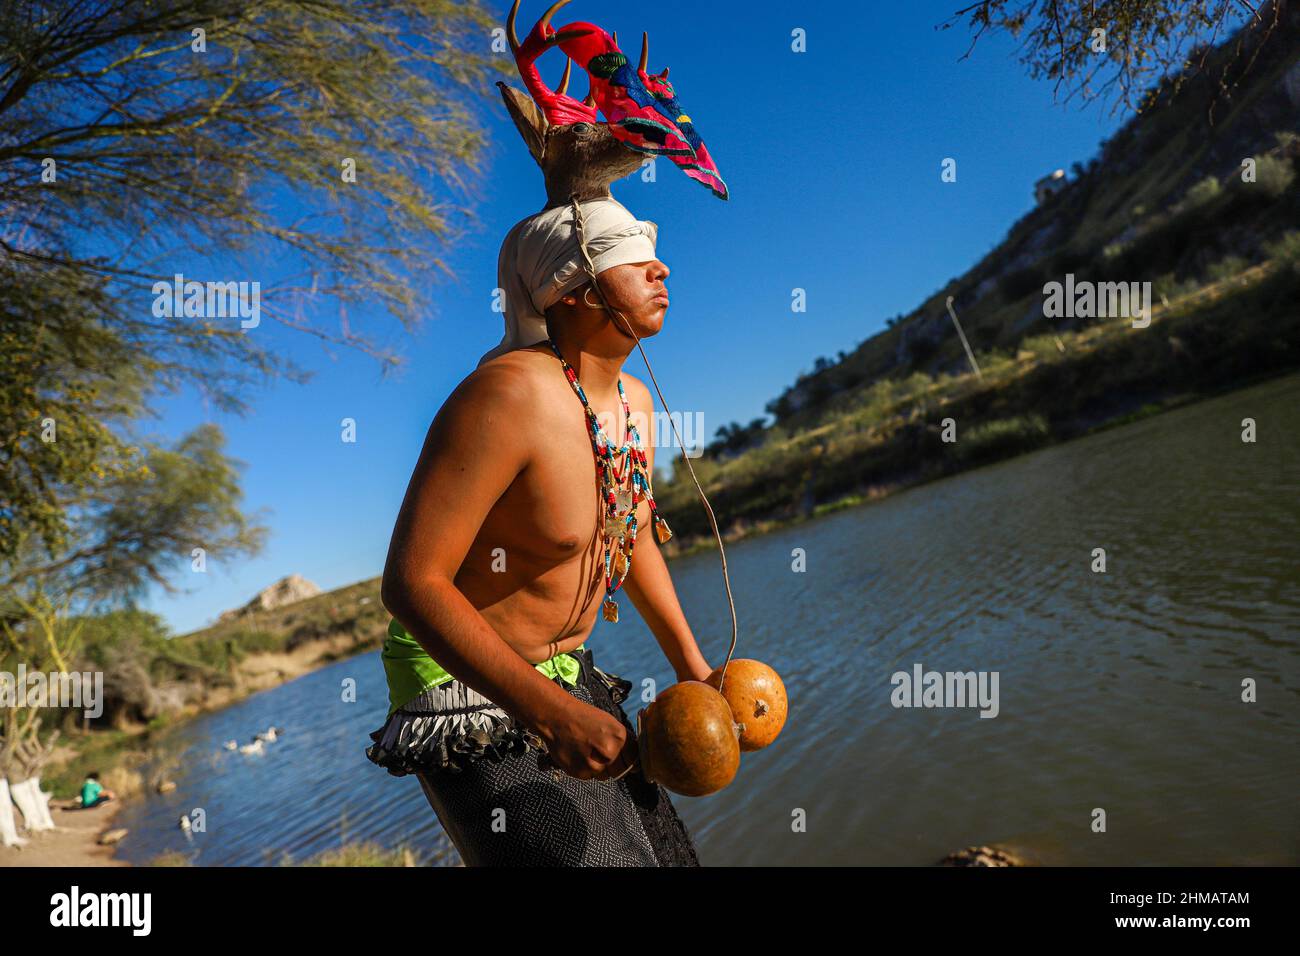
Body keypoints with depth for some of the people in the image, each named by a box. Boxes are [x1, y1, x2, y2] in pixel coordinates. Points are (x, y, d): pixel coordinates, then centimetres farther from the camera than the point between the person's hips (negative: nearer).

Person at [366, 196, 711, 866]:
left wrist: (689, 662, 14)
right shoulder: (506, 395, -26)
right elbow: (410, 582, -28)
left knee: (665, 853, 14)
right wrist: (550, 713, -34)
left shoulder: (634, 400, 1)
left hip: (563, 674, 8)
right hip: (466, 688, -8)